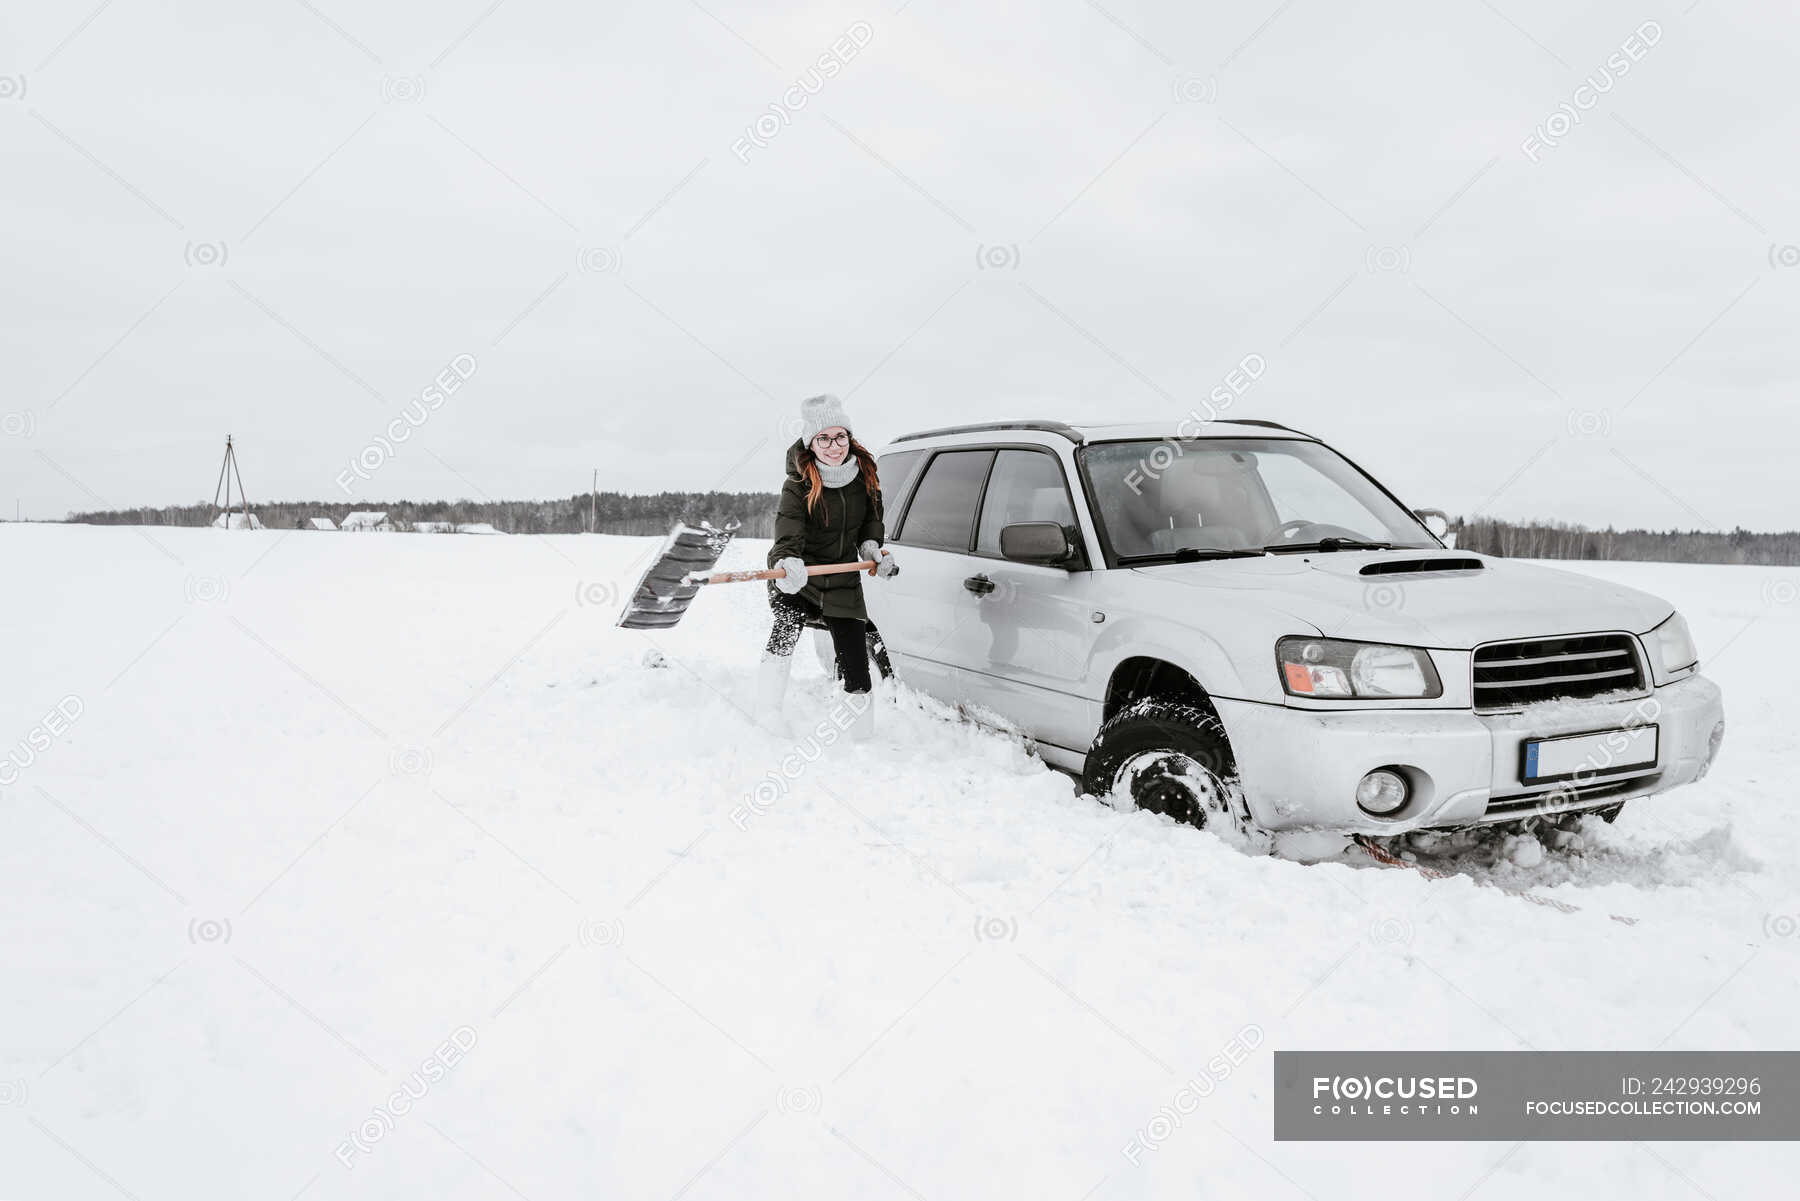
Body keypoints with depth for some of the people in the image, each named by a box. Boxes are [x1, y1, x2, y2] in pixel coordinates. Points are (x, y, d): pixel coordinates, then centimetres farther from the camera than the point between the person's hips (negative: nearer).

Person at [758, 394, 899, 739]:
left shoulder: (864, 472, -1)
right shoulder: (798, 484, -15)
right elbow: (788, 527, -31)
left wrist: (872, 546, -1)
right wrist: (787, 561, -51)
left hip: (843, 580, 3)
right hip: (798, 576, -3)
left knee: (855, 670, 0)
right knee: (789, 621, -33)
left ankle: (862, 741, 16)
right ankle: (768, 715, -27)